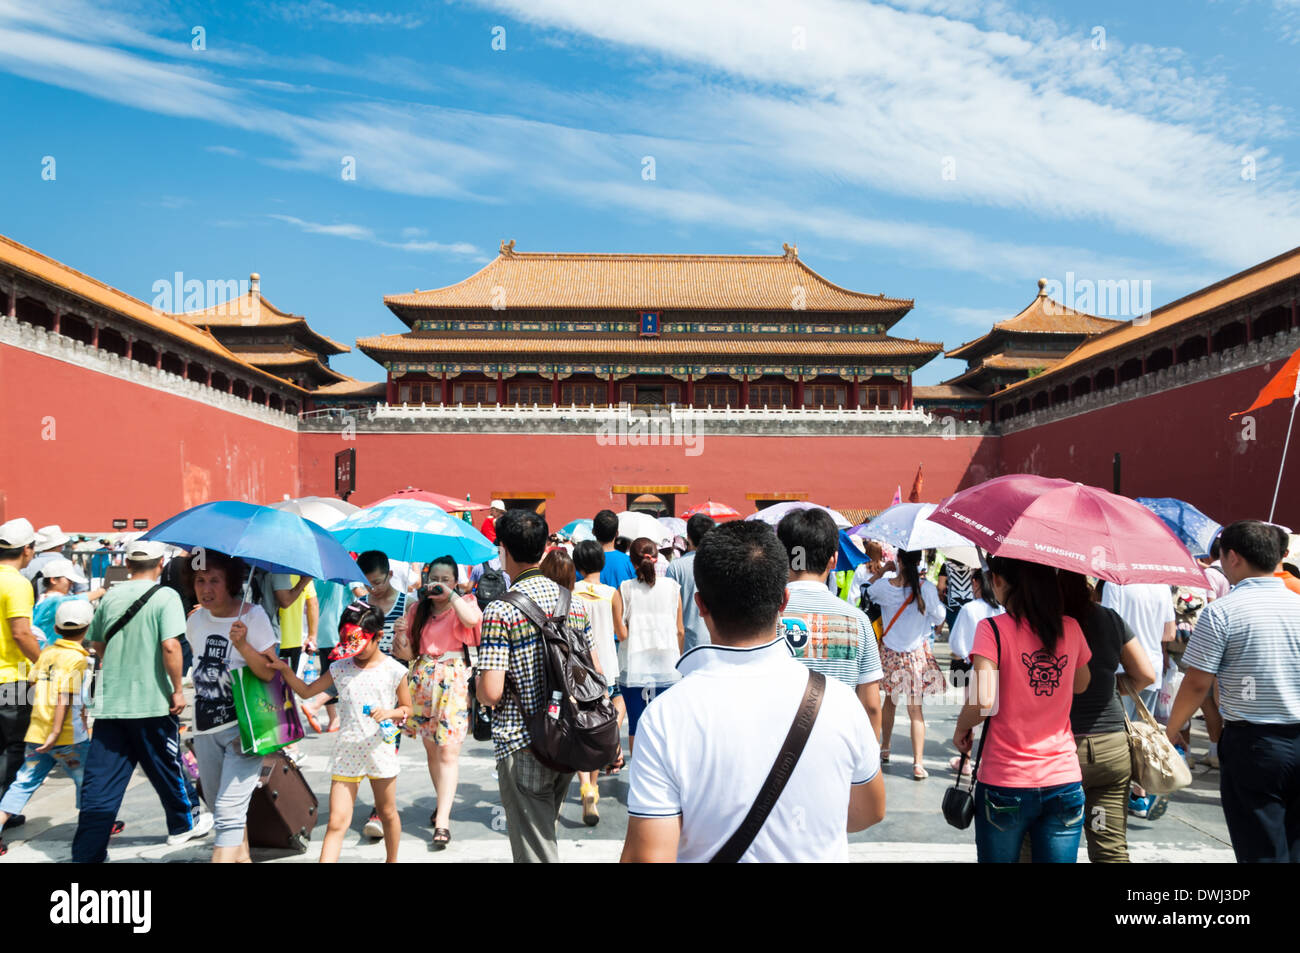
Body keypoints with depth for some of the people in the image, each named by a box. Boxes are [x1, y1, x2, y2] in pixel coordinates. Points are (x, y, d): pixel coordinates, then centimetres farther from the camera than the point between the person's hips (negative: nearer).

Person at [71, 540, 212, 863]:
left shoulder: (110, 596, 5)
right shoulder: (165, 596, -10)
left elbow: (97, 645, 16)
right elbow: (171, 646, -20)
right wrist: (177, 689, -10)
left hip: (109, 702, 4)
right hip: (152, 702, -3)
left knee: (99, 780, 5)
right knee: (165, 768, 14)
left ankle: (87, 851, 4)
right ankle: (183, 824, 32)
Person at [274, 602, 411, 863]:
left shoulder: (393, 670, -6)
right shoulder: (340, 668, 2)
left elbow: (407, 709, 2)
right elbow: (307, 691, 9)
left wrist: (389, 712, -18)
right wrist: (285, 669, -4)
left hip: (380, 751, -1)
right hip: (346, 753, 1)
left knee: (387, 813, 17)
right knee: (337, 822, -4)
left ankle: (392, 860, 38)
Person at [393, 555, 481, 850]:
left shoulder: (463, 604, -2)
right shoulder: (417, 610, 9)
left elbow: (472, 618, -27)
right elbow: (409, 653, 9)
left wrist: (450, 594, -18)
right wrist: (401, 638, -12)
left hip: (453, 683, -5)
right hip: (423, 682, 5)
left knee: (448, 752, -8)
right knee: (431, 750, 14)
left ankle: (442, 821, -6)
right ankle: (444, 804, 33)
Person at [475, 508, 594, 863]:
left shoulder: (500, 611, -16)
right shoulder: (574, 601, 2)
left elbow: (491, 692, -21)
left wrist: (481, 692, 1)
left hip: (522, 746, -6)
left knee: (534, 850, 5)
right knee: (546, 831, 26)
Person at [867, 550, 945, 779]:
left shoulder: (884, 585, -12)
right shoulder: (926, 588, -15)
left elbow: (867, 592, 10)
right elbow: (939, 616, -2)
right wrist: (937, 600, 14)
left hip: (890, 652, 2)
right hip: (916, 653, -2)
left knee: (890, 700, 20)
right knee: (915, 708, 4)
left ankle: (885, 749, 34)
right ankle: (918, 763, 2)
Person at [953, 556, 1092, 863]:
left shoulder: (992, 629, -12)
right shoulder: (1070, 628, 2)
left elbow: (982, 701, -21)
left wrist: (962, 728, -3)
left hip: (1005, 784, -3)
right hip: (1064, 782, 3)